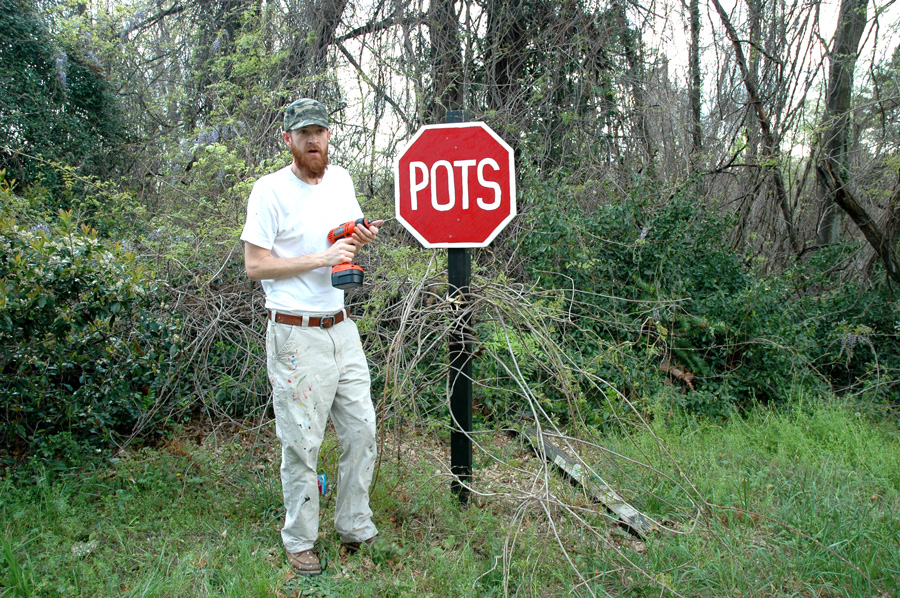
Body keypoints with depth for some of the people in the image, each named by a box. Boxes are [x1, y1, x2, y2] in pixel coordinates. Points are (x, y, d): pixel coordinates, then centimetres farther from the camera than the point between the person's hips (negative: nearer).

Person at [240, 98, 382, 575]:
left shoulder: (340, 179, 10)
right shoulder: (270, 190, -10)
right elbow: (255, 265, -12)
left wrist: (363, 238, 0)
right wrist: (321, 258, -18)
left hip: (341, 327, 7)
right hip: (296, 335, -6)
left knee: (361, 430, 10)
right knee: (301, 444, 1)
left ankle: (355, 527, 26)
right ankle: (299, 542, 17)